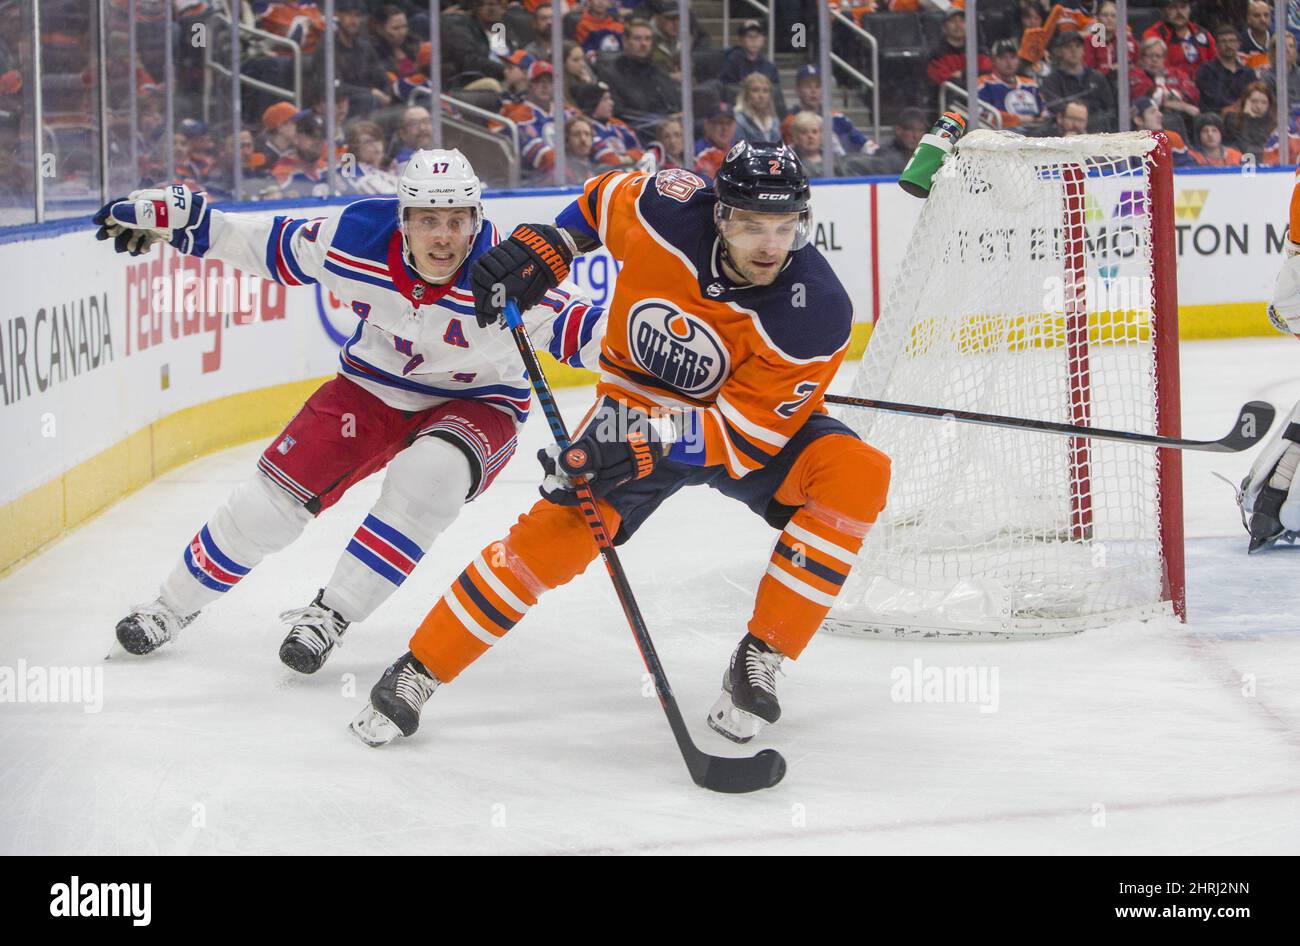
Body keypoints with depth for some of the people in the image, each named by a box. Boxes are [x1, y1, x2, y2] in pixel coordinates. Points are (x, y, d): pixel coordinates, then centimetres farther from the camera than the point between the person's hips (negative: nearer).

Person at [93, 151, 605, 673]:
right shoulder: (357, 235, -22)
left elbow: (573, 328, -30)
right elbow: (271, 245, -6)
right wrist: (179, 220, -7)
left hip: (475, 402, -3)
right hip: (372, 387, 3)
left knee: (427, 475, -33)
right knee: (278, 492, -5)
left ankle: (331, 614, -17)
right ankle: (173, 605, 18)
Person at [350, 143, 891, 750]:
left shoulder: (817, 312, -29)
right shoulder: (670, 211, -24)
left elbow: (744, 433, -28)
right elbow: (603, 197, 2)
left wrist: (645, 445, -38)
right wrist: (543, 249, -7)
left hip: (758, 424, 0)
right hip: (640, 400, 1)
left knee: (856, 472, -28)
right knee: (562, 528, -19)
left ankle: (760, 659, -18)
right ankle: (418, 672, -4)